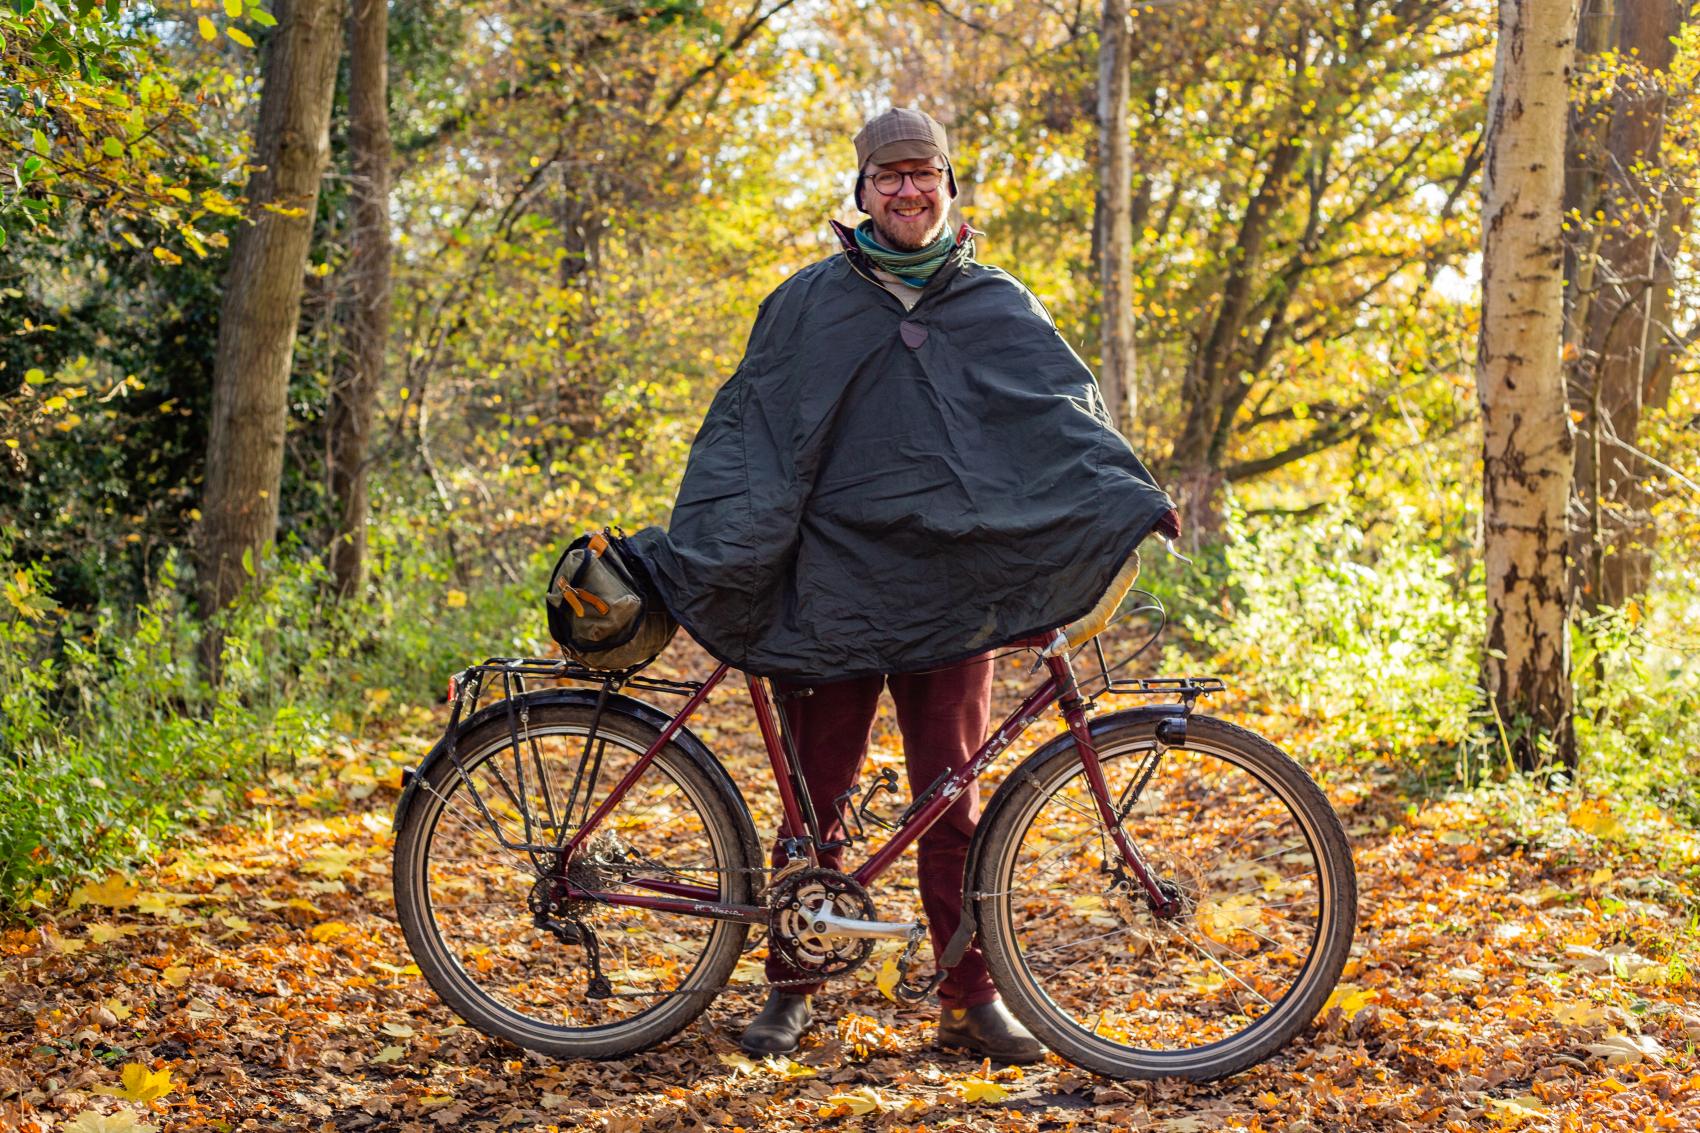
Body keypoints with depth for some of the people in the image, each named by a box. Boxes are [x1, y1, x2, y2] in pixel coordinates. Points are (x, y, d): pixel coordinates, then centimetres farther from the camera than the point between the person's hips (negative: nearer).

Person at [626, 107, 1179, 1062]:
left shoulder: (997, 307, 10)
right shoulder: (811, 303, 9)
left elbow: (1066, 411, 4)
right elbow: (744, 431, 9)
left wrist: (1134, 494, -12)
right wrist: (694, 557, 0)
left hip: (952, 587, 0)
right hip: (835, 583, 0)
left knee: (953, 797, 3)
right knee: (817, 799, 4)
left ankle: (972, 997, 10)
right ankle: (793, 989, 16)